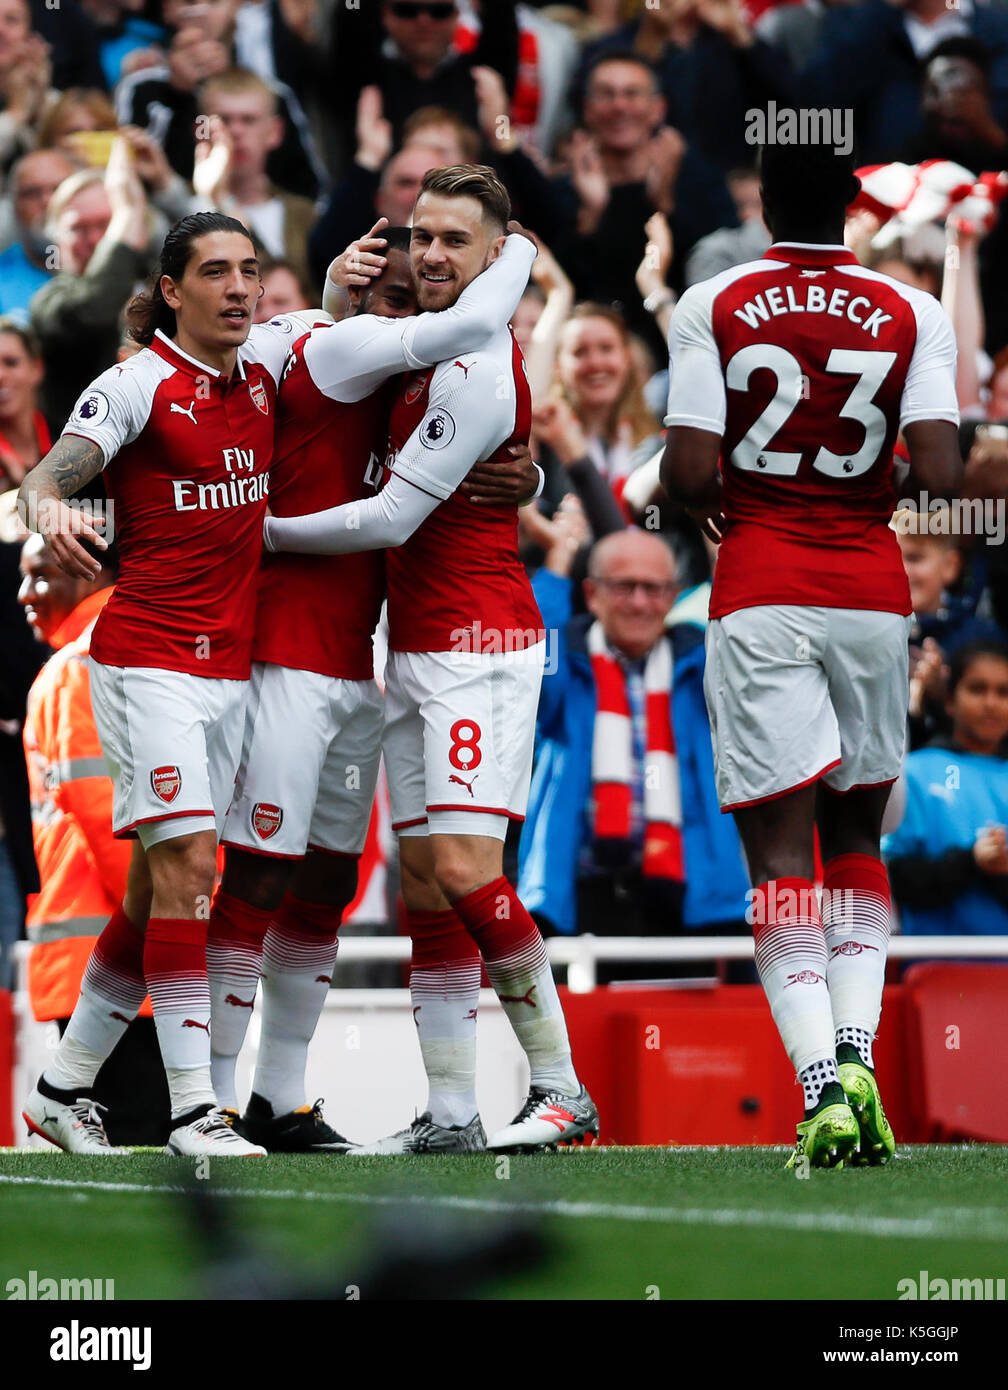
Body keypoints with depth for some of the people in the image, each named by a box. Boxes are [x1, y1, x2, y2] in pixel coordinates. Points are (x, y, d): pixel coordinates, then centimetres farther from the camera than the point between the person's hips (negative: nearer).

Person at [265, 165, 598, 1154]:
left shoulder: (475, 373, -15)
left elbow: (391, 519, -13)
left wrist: (263, 531, -3)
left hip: (475, 645, -10)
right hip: (415, 652, 10)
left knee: (464, 869, -17)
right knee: (425, 884, 5)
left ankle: (561, 1089, -11)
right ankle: (451, 1110, 5)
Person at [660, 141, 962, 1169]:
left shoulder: (711, 308, -2)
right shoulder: (910, 314, 2)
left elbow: (690, 475, -9)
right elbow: (939, 476, -8)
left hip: (759, 594, -2)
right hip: (873, 592, 2)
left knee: (779, 851, -2)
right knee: (856, 835, 17)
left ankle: (821, 1088, -16)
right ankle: (856, 1058, 2)